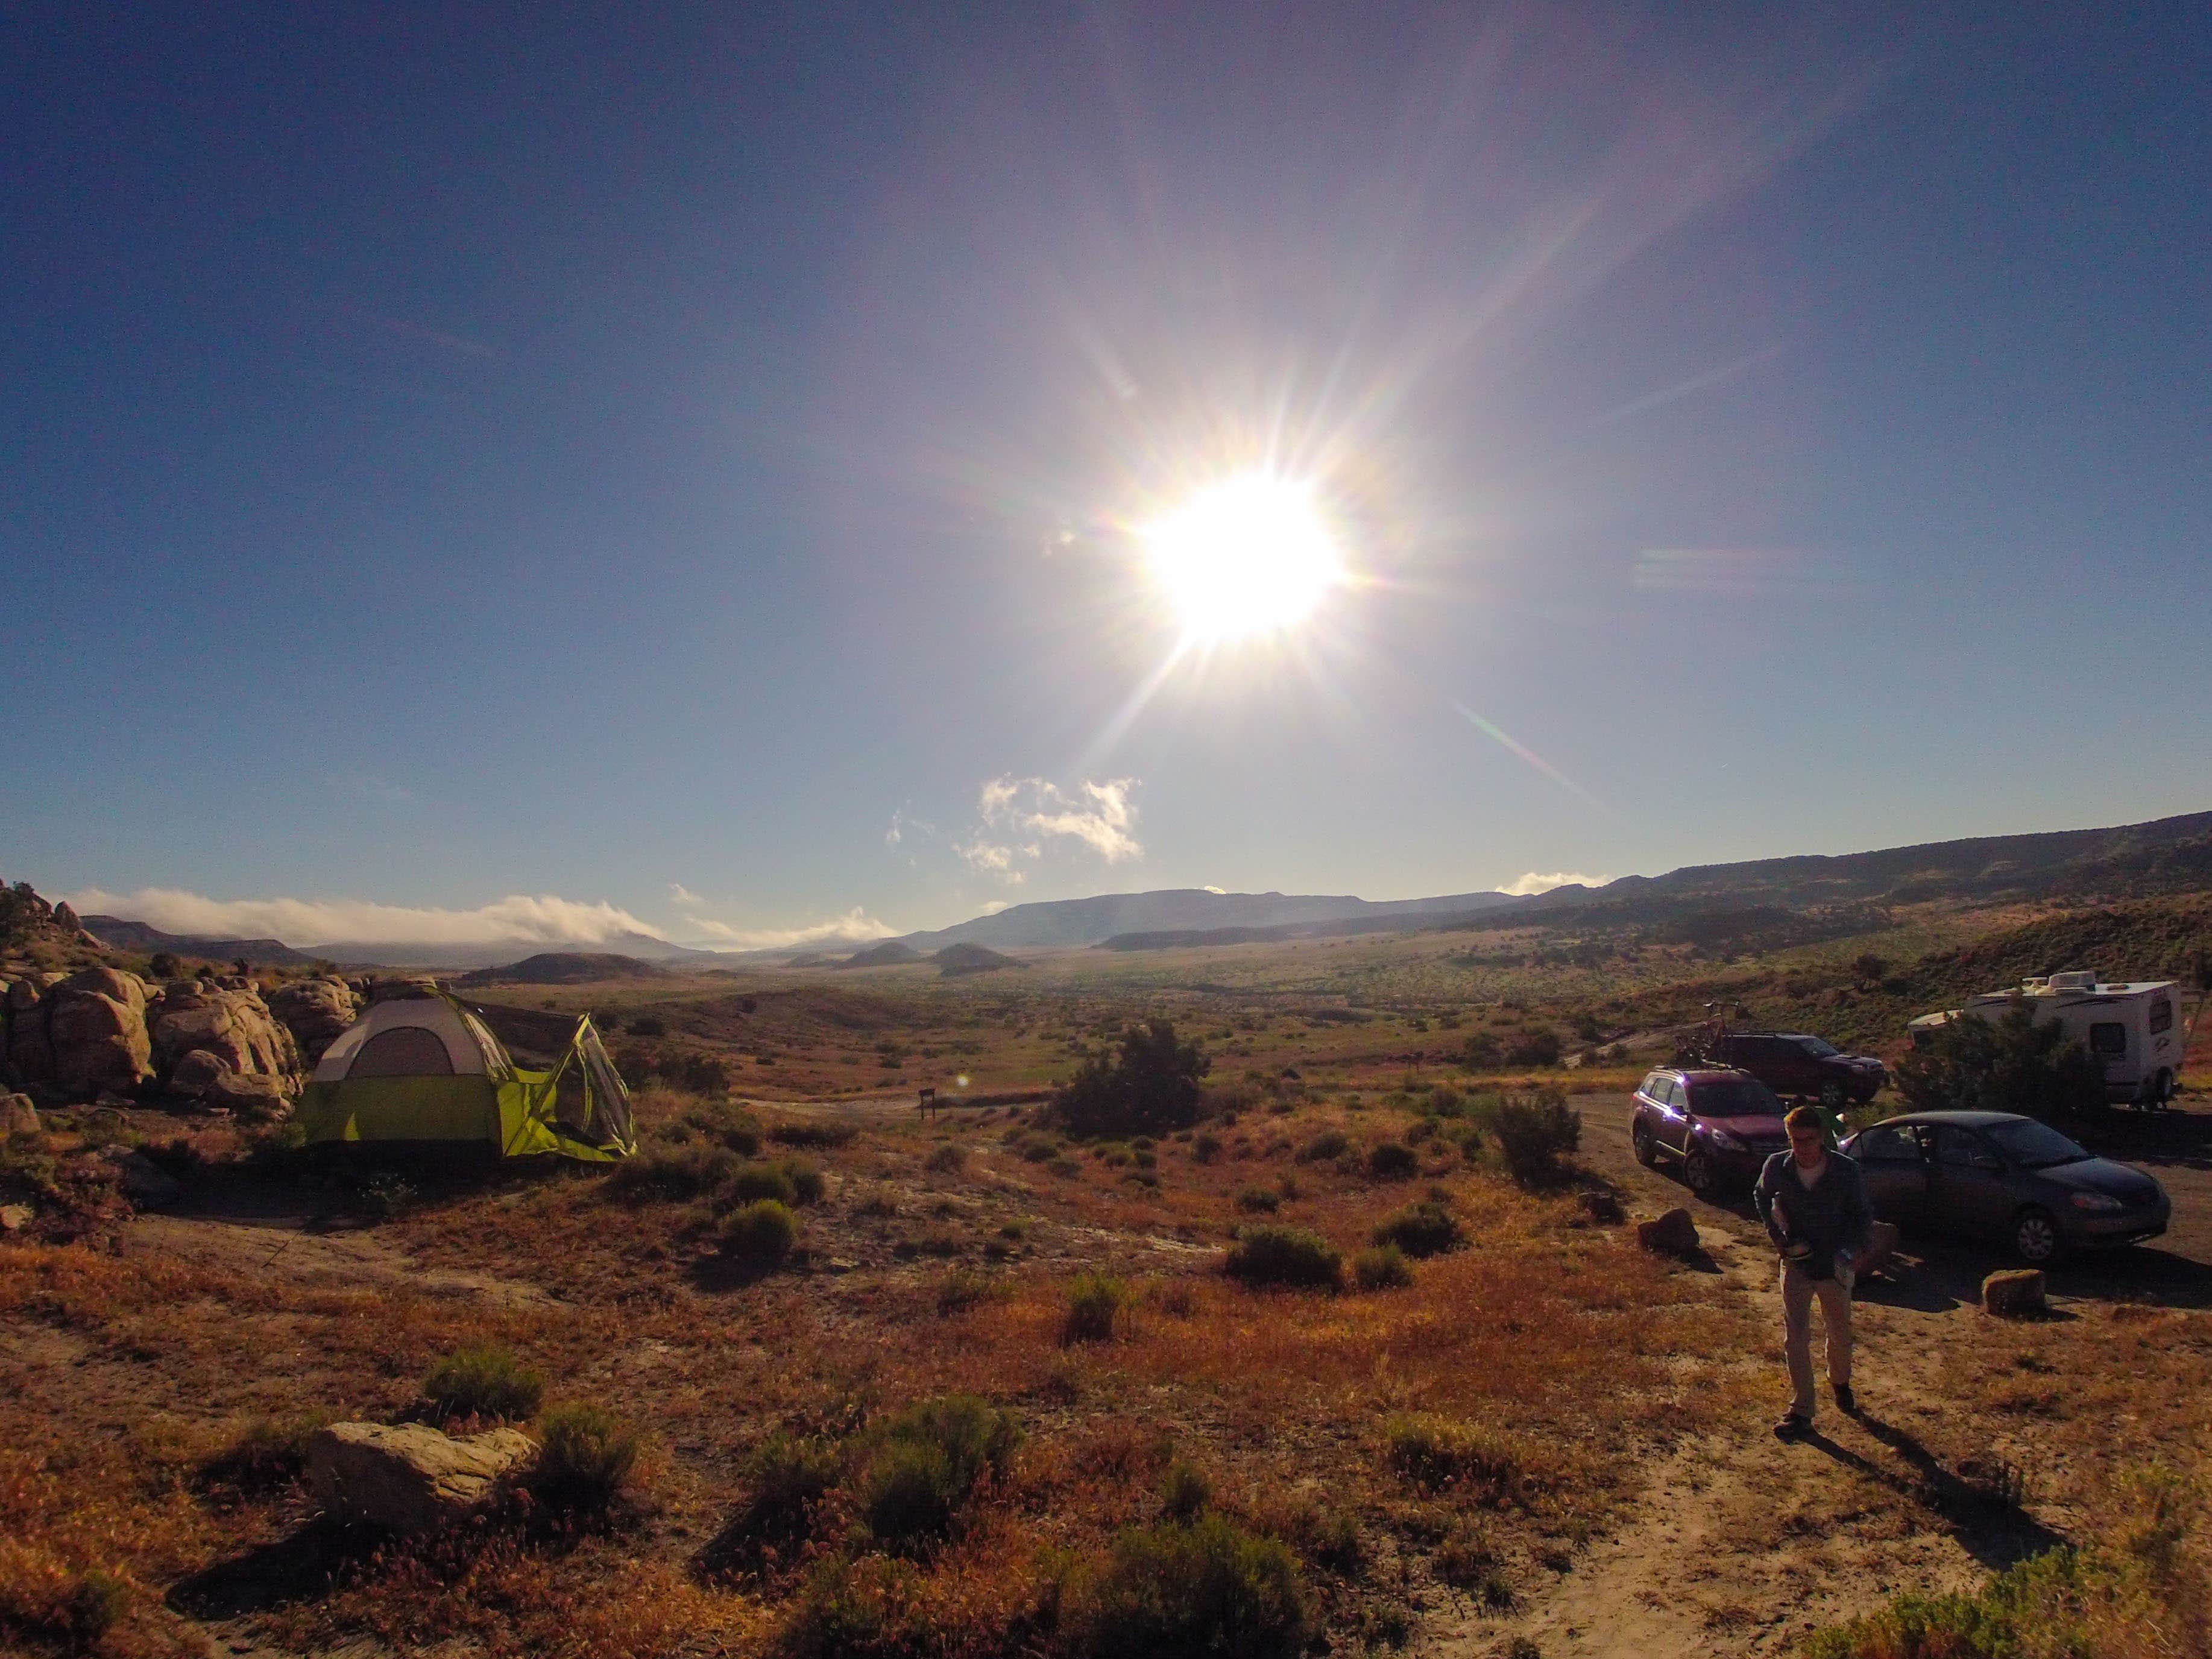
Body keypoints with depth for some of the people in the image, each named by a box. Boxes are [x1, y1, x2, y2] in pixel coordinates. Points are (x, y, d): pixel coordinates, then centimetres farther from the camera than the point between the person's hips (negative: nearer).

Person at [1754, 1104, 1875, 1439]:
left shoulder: (1846, 1170, -15)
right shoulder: (1777, 1167, -12)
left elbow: (1863, 1214, -2)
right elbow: (1762, 1197, 9)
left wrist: (1857, 1249, -16)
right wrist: (1776, 1233, -1)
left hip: (1835, 1265, 0)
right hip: (1796, 1263, 0)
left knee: (1840, 1333, 19)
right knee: (1795, 1337, -2)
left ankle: (1841, 1383, 48)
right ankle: (1801, 1410, 6)